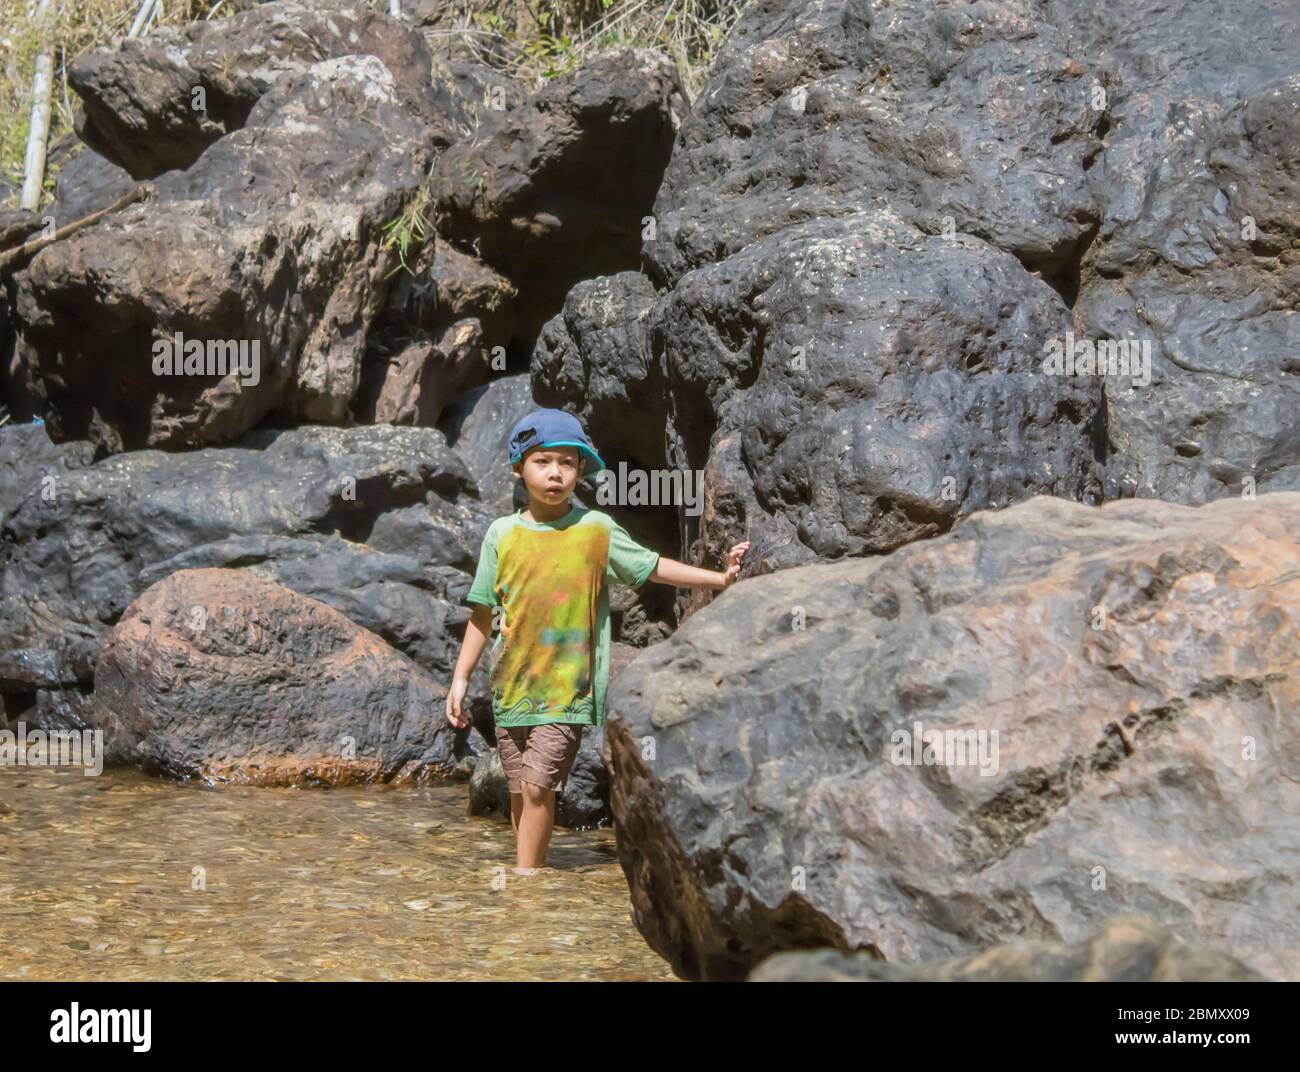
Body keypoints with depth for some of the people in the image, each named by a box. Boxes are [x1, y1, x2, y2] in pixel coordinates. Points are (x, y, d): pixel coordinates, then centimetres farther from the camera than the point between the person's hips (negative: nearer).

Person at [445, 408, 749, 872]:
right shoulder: (502, 533, 4)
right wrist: (461, 678, 9)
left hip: (567, 688, -3)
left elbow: (653, 567, 5)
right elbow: (483, 613, 10)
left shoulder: (596, 529, -1)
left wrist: (720, 577, -3)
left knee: (538, 785, -13)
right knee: (520, 792, 7)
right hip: (511, 686, 3)